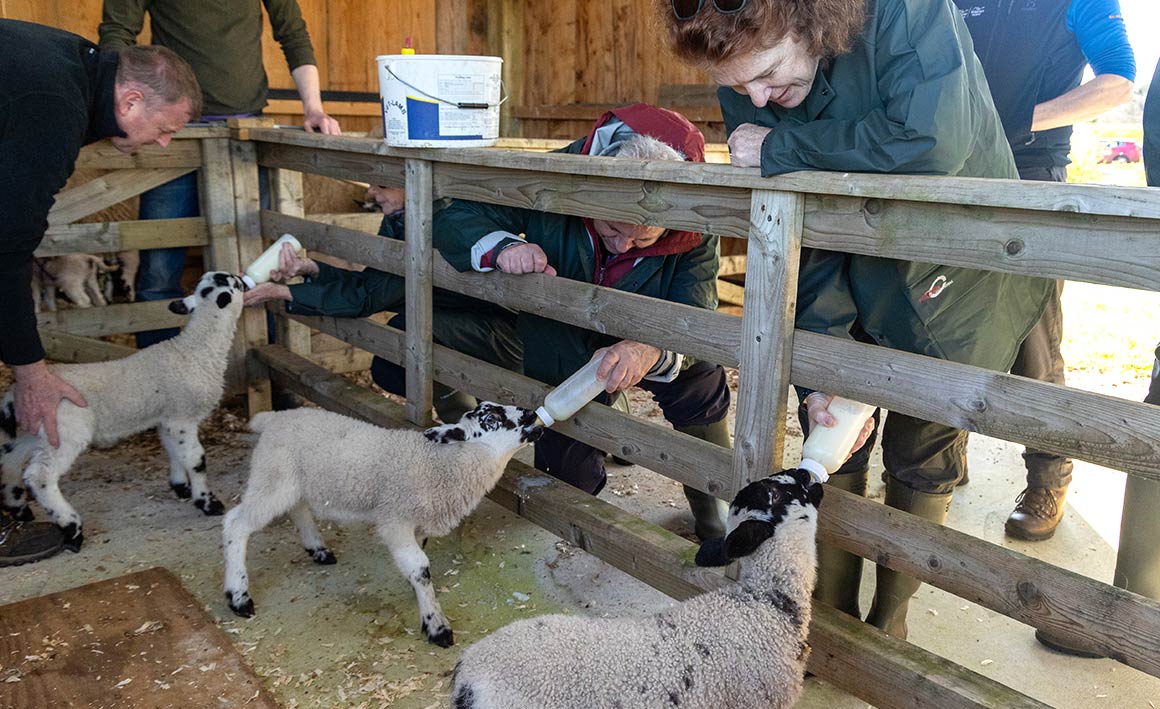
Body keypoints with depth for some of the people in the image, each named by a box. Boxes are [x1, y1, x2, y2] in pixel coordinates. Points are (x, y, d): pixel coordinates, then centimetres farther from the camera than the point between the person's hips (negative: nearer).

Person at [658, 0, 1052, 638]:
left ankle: (886, 628, 27)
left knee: (920, 456, 7)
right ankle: (828, 615, 26)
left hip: (953, 279, -3)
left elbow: (933, 140, -43)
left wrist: (781, 148, -31)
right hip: (854, 280, 4)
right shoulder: (745, 78, -14)